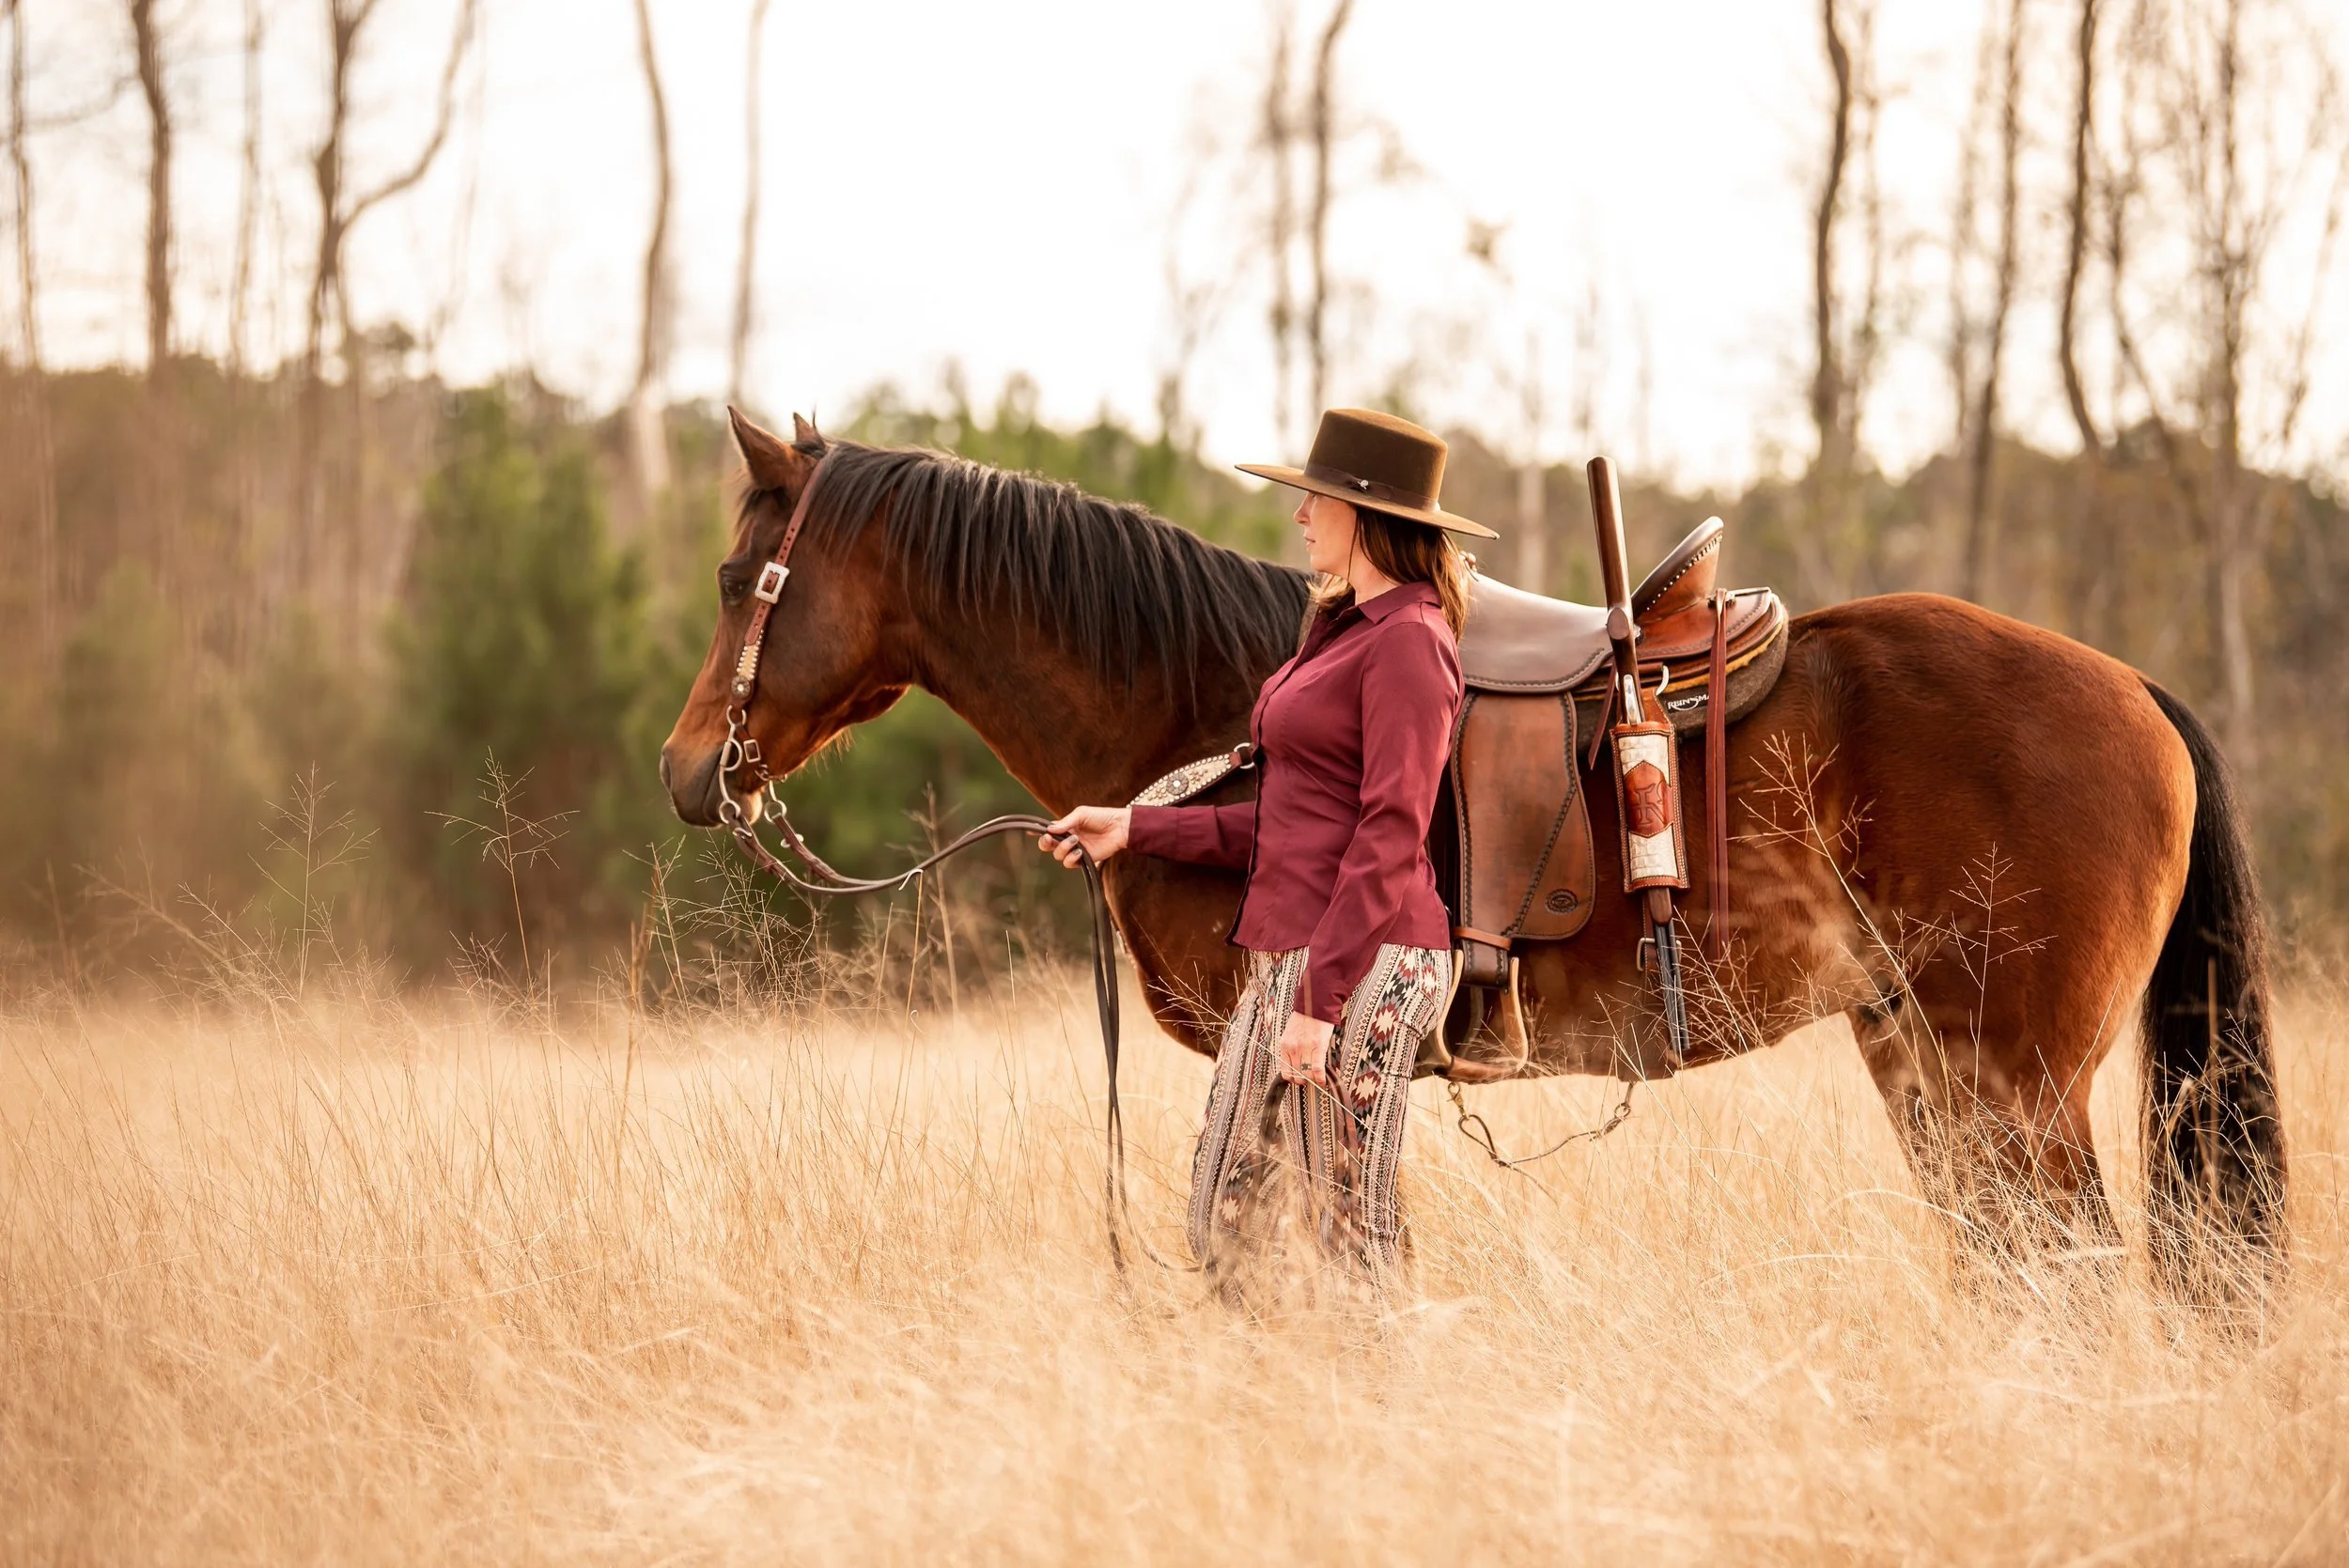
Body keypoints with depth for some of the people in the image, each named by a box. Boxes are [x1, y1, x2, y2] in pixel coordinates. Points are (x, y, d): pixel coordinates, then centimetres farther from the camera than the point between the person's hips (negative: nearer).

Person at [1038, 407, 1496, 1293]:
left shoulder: (1407, 640, -12)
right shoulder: (1341, 631, 18)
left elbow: (1389, 838, -18)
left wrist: (1321, 1000, -21)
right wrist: (1134, 829, 18)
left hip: (1361, 967, -10)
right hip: (1282, 956, 10)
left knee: (1350, 1237, -5)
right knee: (1222, 1225, 11)